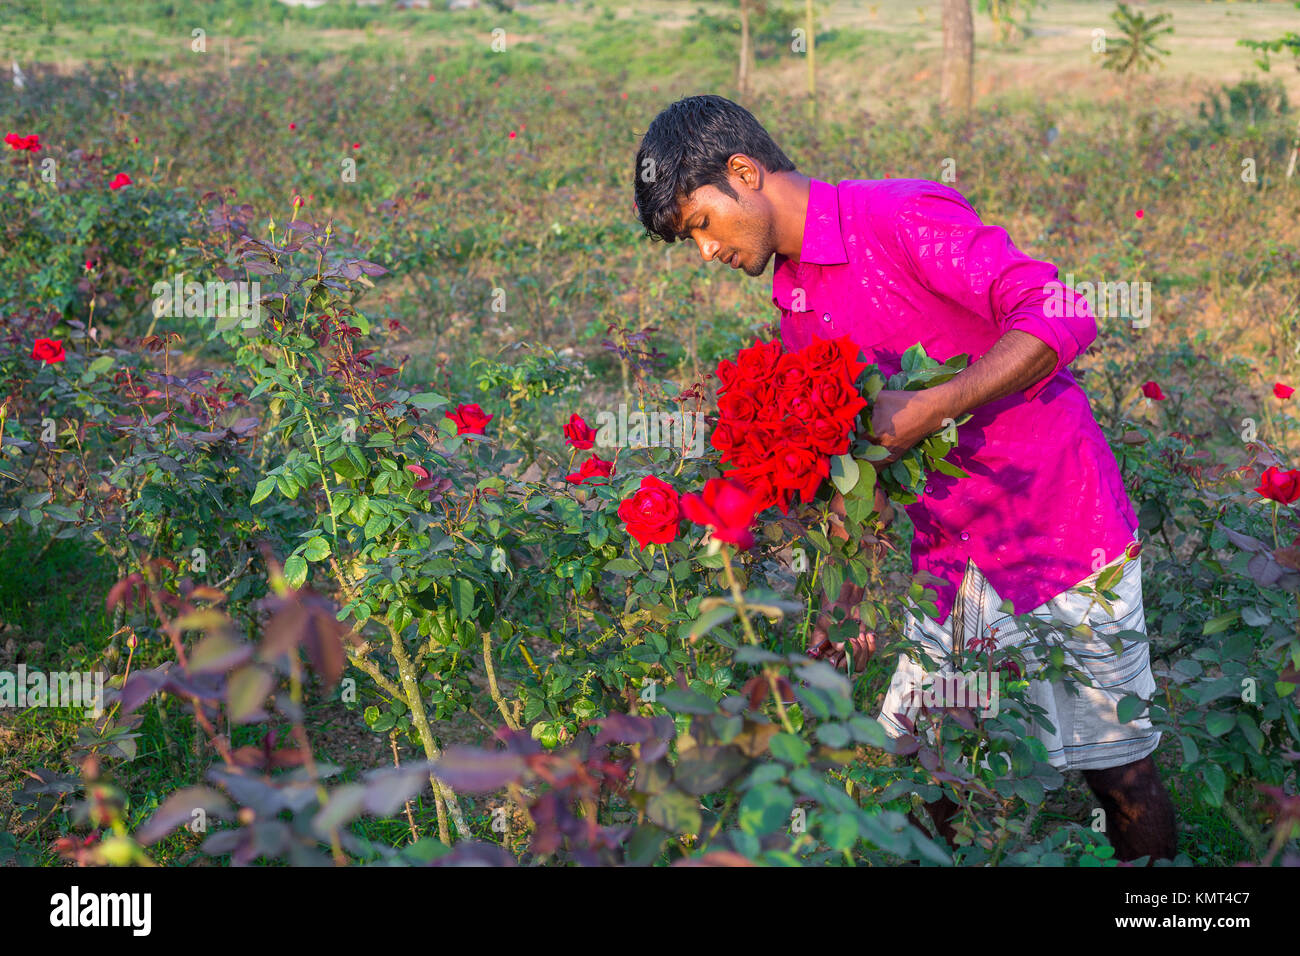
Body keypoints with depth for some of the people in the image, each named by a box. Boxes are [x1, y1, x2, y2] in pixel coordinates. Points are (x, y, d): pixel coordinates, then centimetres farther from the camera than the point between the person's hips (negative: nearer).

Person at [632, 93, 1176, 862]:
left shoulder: (904, 219, -16)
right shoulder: (797, 308, 9)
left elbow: (1063, 316, -24)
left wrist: (929, 409, -29)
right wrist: (850, 589, 4)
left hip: (1064, 532, -7)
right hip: (952, 562, 7)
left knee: (1121, 776, 6)